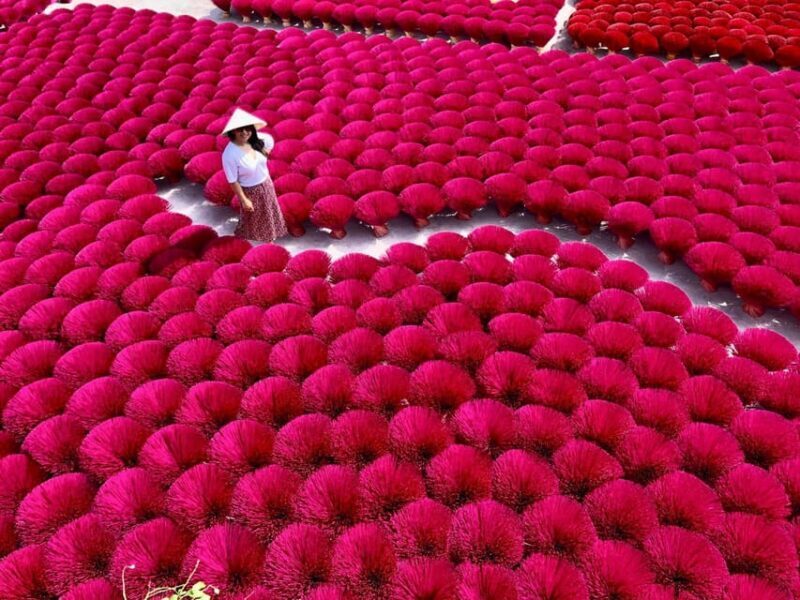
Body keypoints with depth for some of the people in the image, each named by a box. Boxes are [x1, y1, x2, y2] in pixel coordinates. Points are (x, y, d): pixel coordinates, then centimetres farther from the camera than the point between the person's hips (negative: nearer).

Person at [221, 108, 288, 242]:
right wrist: (244, 200, -20)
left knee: (269, 213, 27)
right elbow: (233, 181, -23)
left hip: (266, 184, 6)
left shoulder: (257, 140, -16)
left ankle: (268, 237, 53)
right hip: (250, 191, -6)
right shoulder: (230, 154, -31)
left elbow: (270, 141, 9)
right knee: (253, 220, 17)